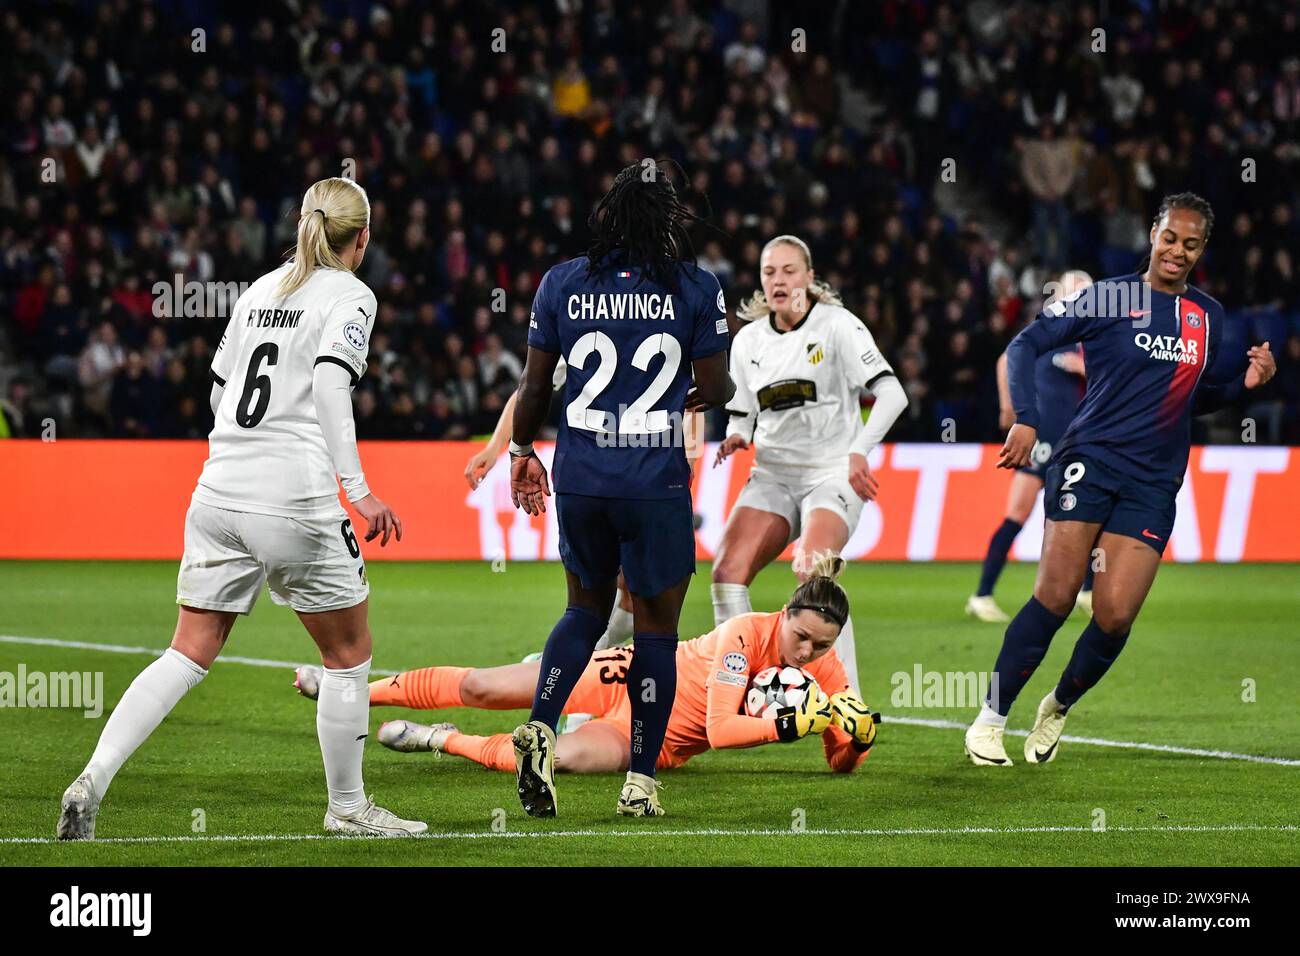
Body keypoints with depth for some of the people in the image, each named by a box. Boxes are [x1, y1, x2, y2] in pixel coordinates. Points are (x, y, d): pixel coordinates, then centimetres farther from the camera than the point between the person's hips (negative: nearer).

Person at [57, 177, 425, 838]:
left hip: (219, 493, 6)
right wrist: (357, 489, -22)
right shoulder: (350, 296, -2)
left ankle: (90, 783, -9)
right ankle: (347, 807, 20)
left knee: (188, 655, 6)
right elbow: (331, 382, -18)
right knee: (349, 654, 12)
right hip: (294, 504, -6)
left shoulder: (262, 289, 16)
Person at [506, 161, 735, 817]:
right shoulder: (695, 289, -5)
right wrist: (703, 394, 22)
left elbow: (534, 385, 6)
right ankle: (640, 781, 9)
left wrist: (522, 451, 21)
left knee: (586, 607, 22)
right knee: (655, 627, 8)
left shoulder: (562, 284, 2)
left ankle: (541, 725, 0)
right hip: (655, 483, -3)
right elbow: (716, 388, -1)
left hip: (579, 477, 3)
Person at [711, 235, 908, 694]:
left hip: (833, 473, -5)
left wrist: (859, 450, -26)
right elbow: (742, 415, 17)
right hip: (773, 474, 5)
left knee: (812, 570, -29)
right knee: (727, 569, -16)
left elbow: (891, 393, -12)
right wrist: (736, 438, -8)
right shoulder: (748, 340, 10)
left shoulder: (836, 325, -5)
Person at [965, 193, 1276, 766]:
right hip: (1090, 460, -3)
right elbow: (1026, 344, 0)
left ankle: (1059, 708, 18)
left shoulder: (1209, 317, 13)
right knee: (1057, 594, -16)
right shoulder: (1108, 298, -1)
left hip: (1153, 482, 3)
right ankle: (989, 720, -6)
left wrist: (1246, 380, 4)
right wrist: (1025, 419, -12)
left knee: (1116, 615, -9)